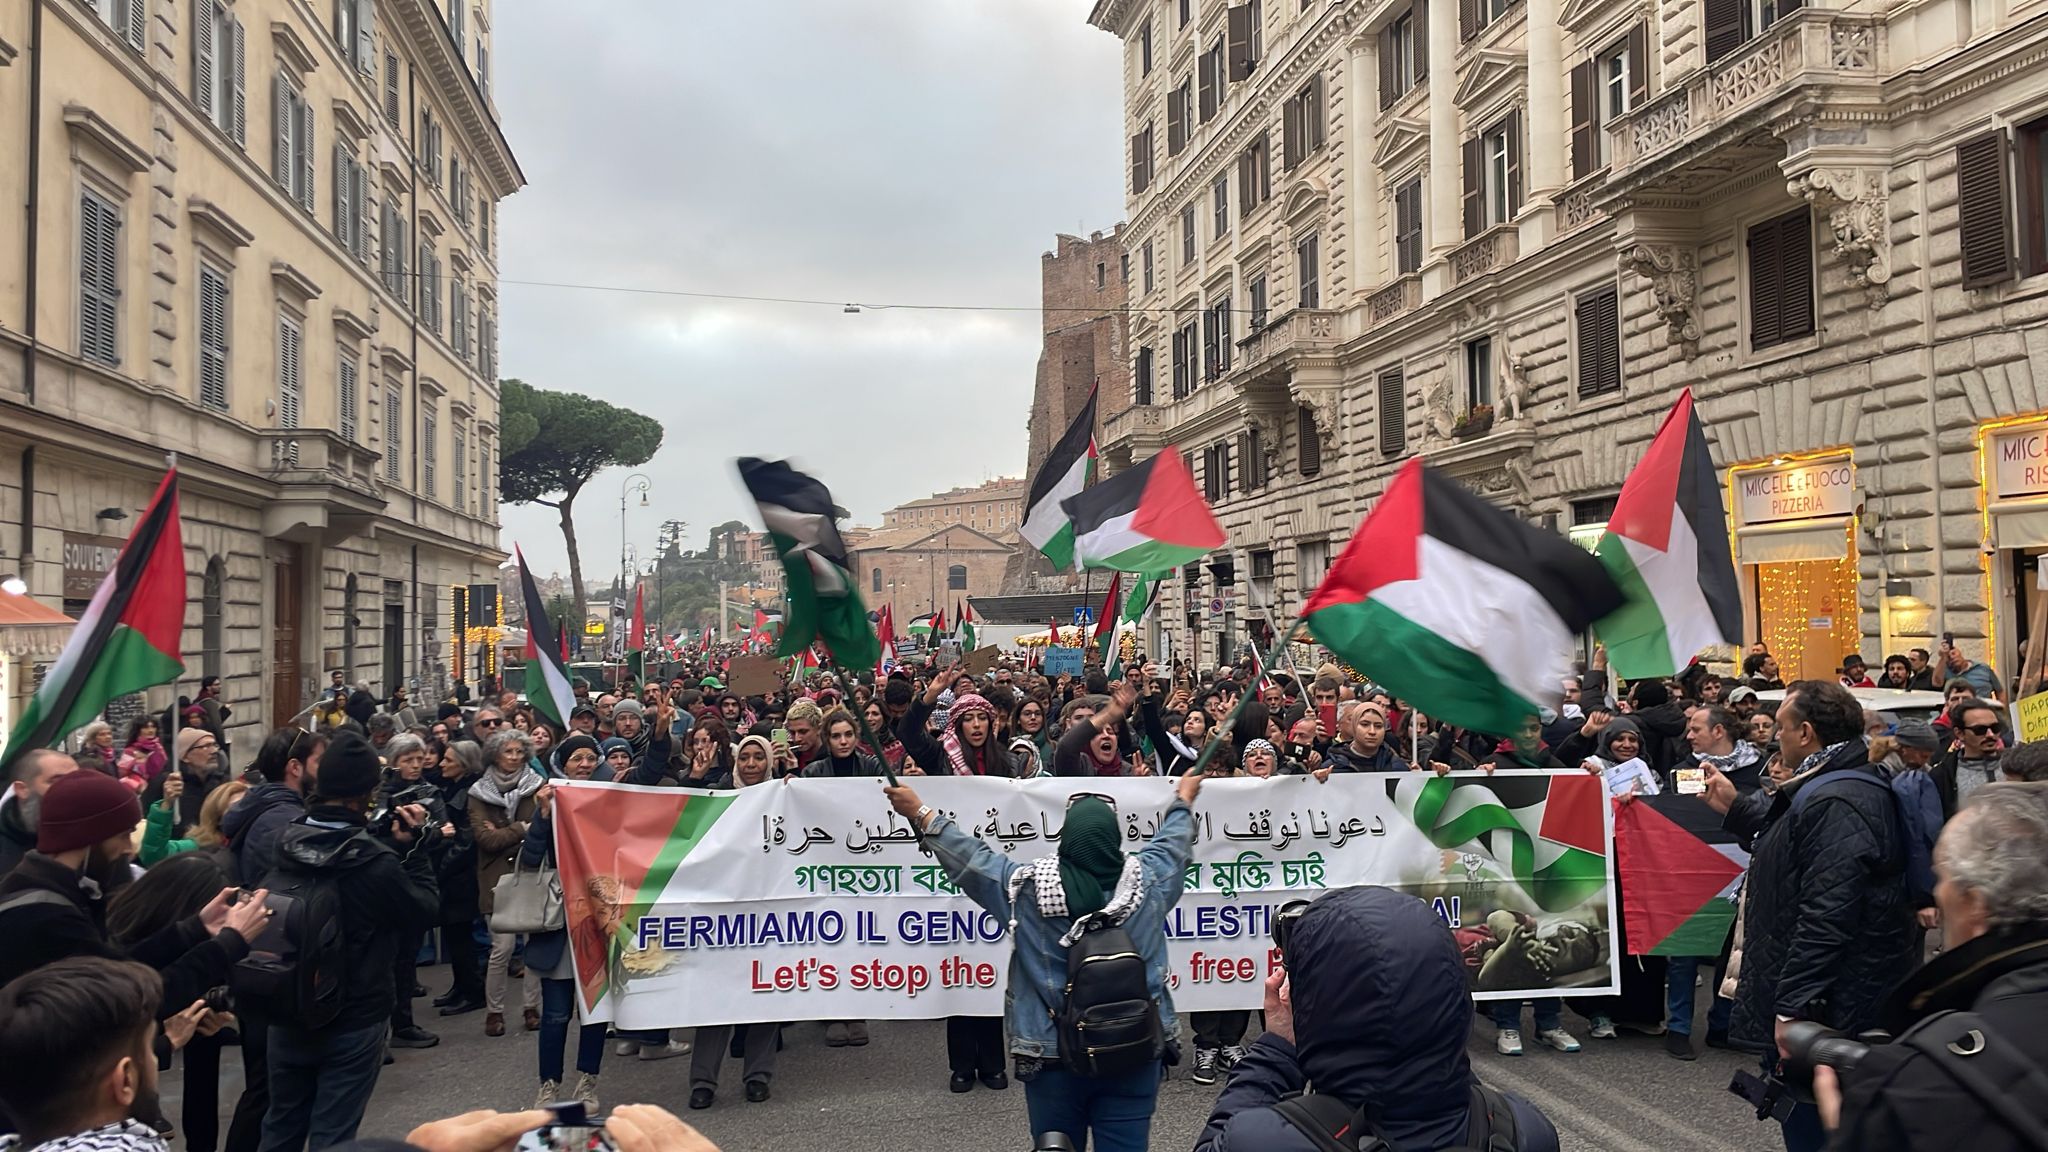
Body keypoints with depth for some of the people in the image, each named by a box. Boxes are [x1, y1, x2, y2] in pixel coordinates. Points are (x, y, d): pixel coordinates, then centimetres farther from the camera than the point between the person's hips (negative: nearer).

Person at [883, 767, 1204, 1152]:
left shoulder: (1027, 888, -13)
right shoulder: (1147, 882, -8)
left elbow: (970, 856, 0)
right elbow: (1172, 842, 13)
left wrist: (921, 815, 13)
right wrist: (1183, 801, 33)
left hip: (1053, 1056, -1)